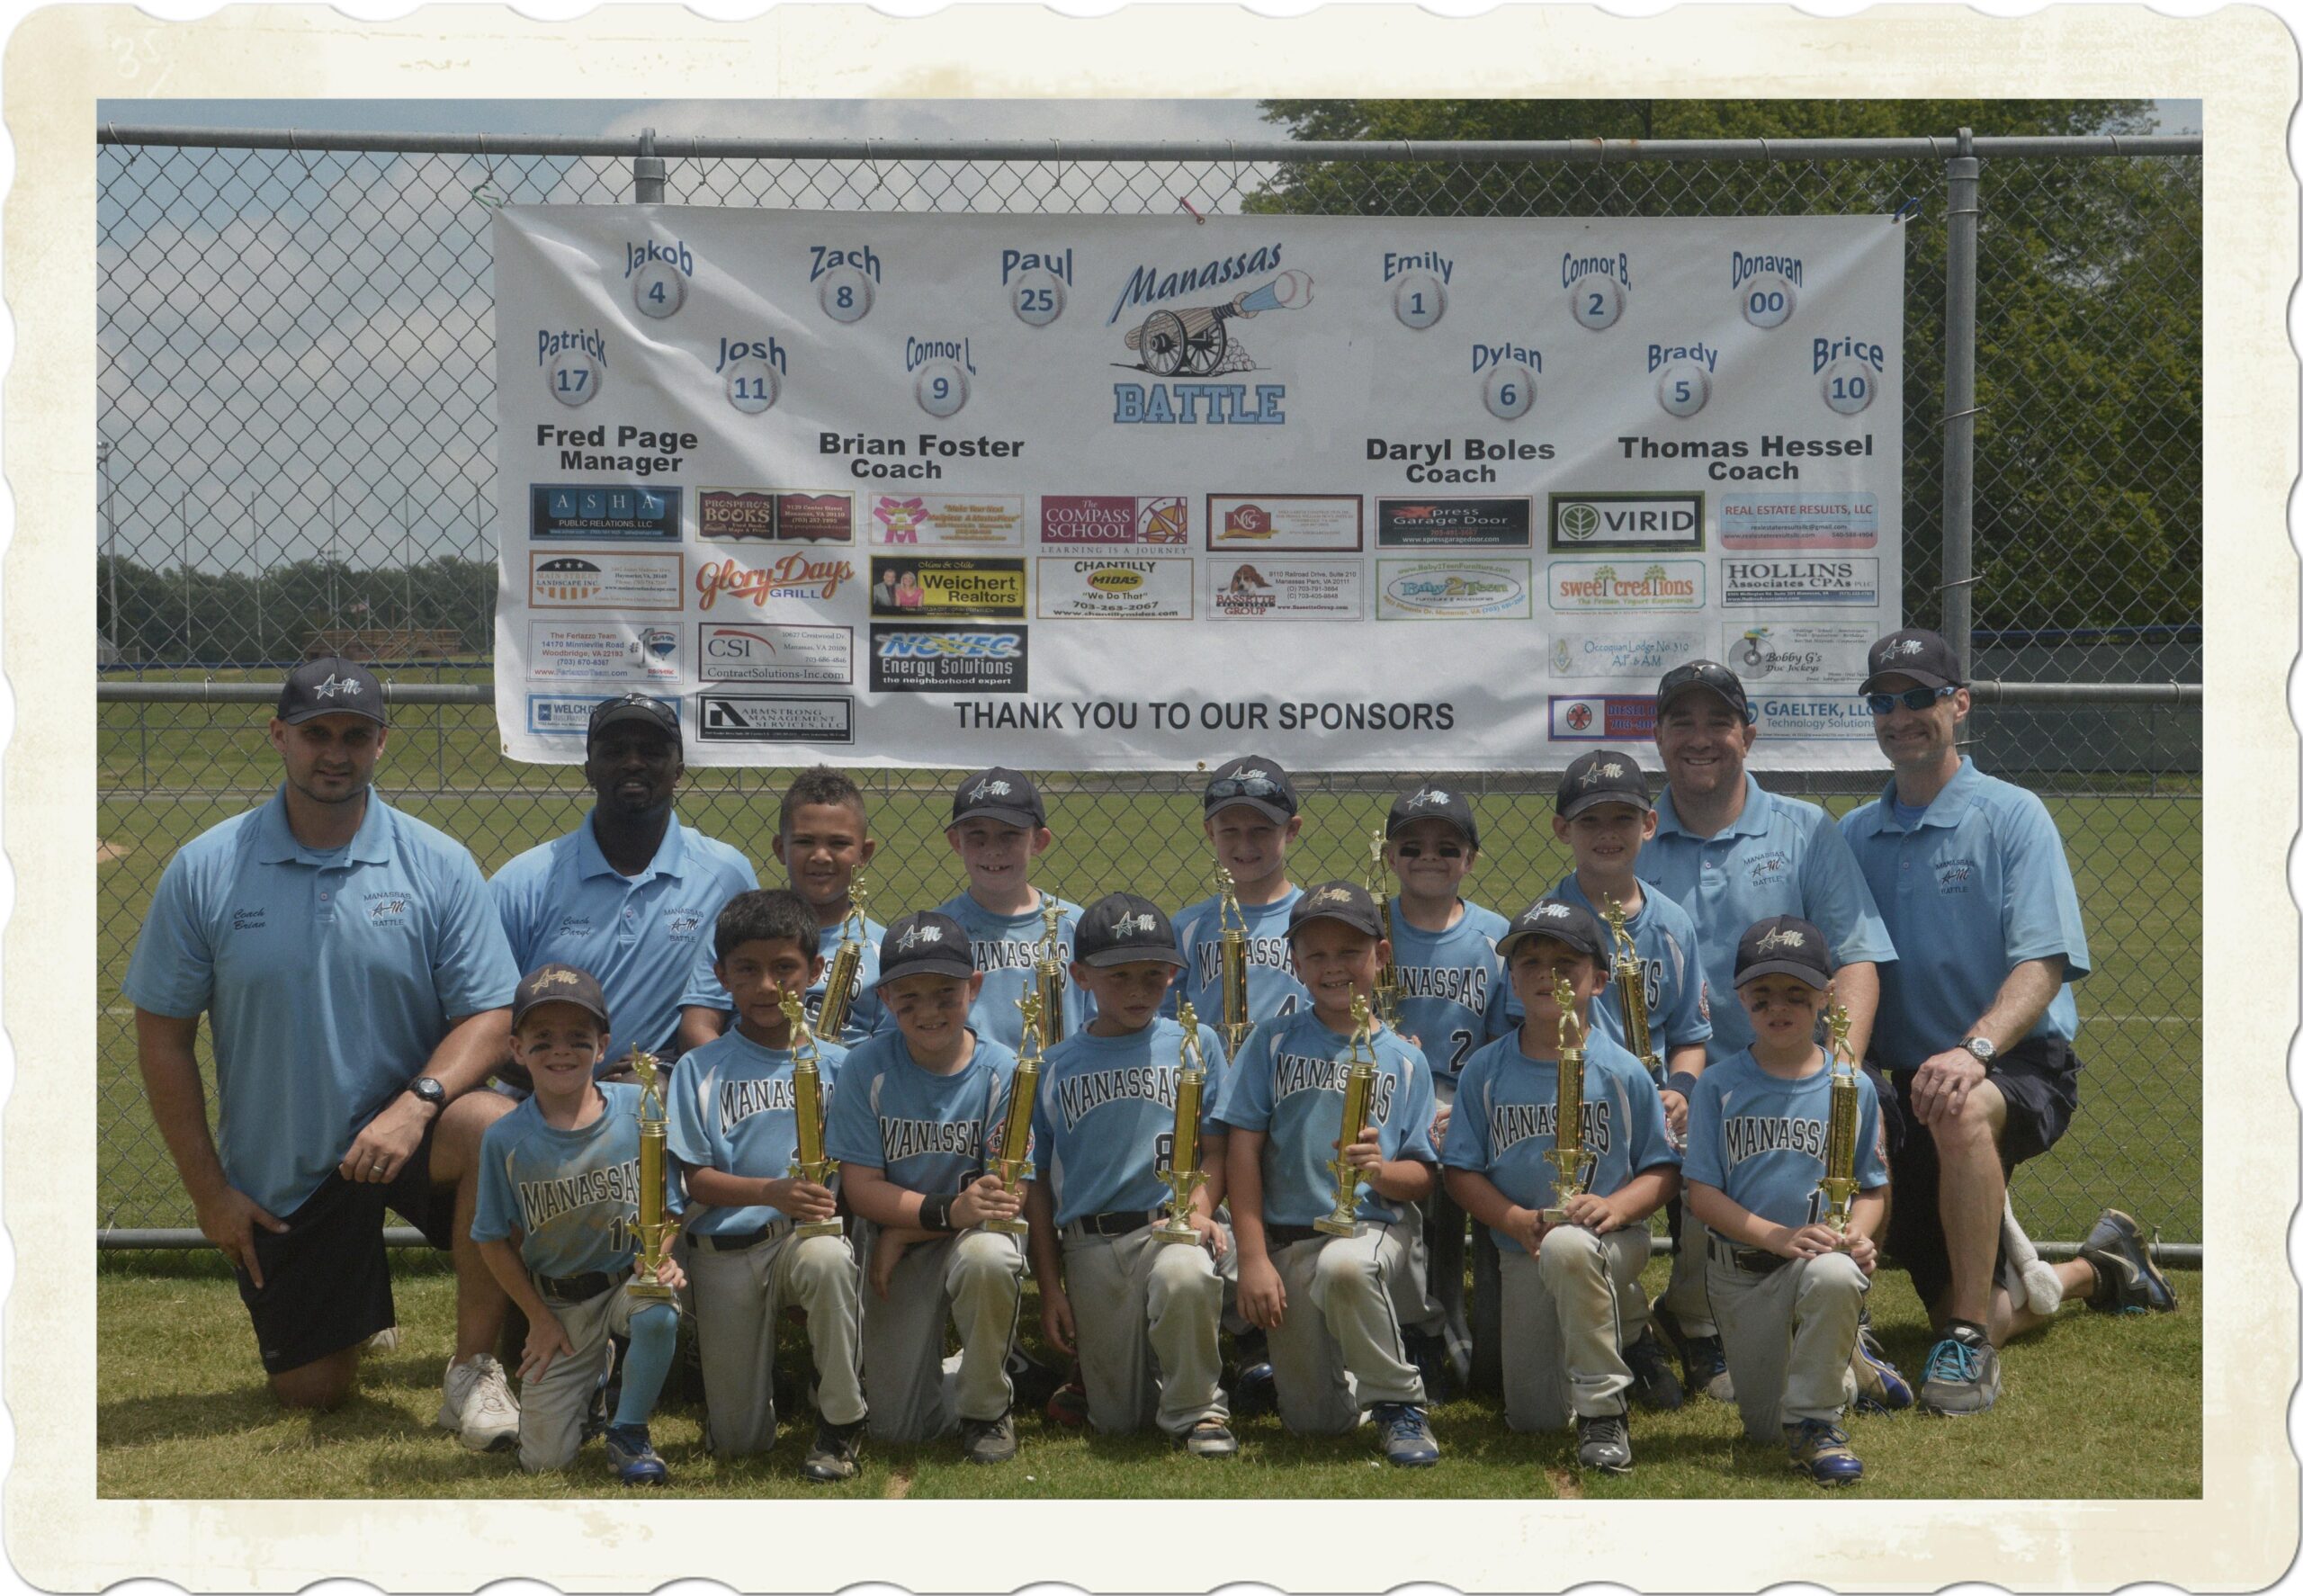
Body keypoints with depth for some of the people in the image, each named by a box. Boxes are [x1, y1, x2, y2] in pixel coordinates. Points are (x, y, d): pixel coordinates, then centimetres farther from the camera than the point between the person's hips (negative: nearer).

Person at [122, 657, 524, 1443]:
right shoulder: (203, 872, -6)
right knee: (309, 1392, 4)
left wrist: (417, 1105, -27)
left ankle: (474, 1368, -17)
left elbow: (490, 1015, -8)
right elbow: (163, 1034, 0)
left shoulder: (438, 865, -6)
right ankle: (353, 1311, 42)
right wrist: (208, 1191, -3)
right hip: (277, 1175, 1)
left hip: (402, 1133, -1)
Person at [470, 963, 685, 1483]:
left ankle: (628, 1432, -9)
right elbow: (495, 1239, 0)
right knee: (544, 1459, -3)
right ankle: (592, 1373, 33)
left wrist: (662, 1255, -17)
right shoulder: (505, 1139, -11)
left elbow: (664, 1200, 2)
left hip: (629, 1278, -1)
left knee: (658, 1316, -38)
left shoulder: (638, 1108, -10)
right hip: (557, 1301, 1)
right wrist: (540, 1318, -2)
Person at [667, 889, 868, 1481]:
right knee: (736, 1442, -1)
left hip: (807, 1233, 0)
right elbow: (696, 1178, -5)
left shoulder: (834, 1064, 4)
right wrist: (773, 1192, -21)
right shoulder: (699, 1069, 2)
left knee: (828, 1260, -40)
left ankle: (841, 1423, -18)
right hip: (725, 1250, 1)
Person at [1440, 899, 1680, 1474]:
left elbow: (1663, 1168, -2)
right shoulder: (1485, 1070, 1)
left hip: (1612, 1242, -4)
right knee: (1531, 1417, 5)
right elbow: (1461, 1169, 1)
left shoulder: (1622, 1071, -4)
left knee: (1567, 1248, -42)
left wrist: (1614, 1207, -22)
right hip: (1523, 1252, 4)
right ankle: (1617, 1321, 39)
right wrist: (1518, 1220, -16)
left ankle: (1604, 1410, -25)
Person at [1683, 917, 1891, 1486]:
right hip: (1741, 1274, 1)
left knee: (1833, 1277, -40)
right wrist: (1779, 1236, -20)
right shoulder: (1719, 1086, -3)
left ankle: (1816, 1420, -19)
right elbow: (1703, 1193, -7)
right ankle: (1840, 1365, 38)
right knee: (1763, 1428, 4)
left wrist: (1857, 1235, -15)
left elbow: (1871, 1188, 7)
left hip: (1822, 1252, -1)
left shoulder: (1853, 1088, 1)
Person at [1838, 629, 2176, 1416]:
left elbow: (2044, 964, -15)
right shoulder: (1854, 836, 10)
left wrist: (1976, 1048, -33)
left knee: (1960, 1109, -41)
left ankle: (1969, 1341, -32)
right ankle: (2097, 1269, 37)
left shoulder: (2012, 816, -4)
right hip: (1909, 1080, 5)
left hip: (2024, 1066, -5)